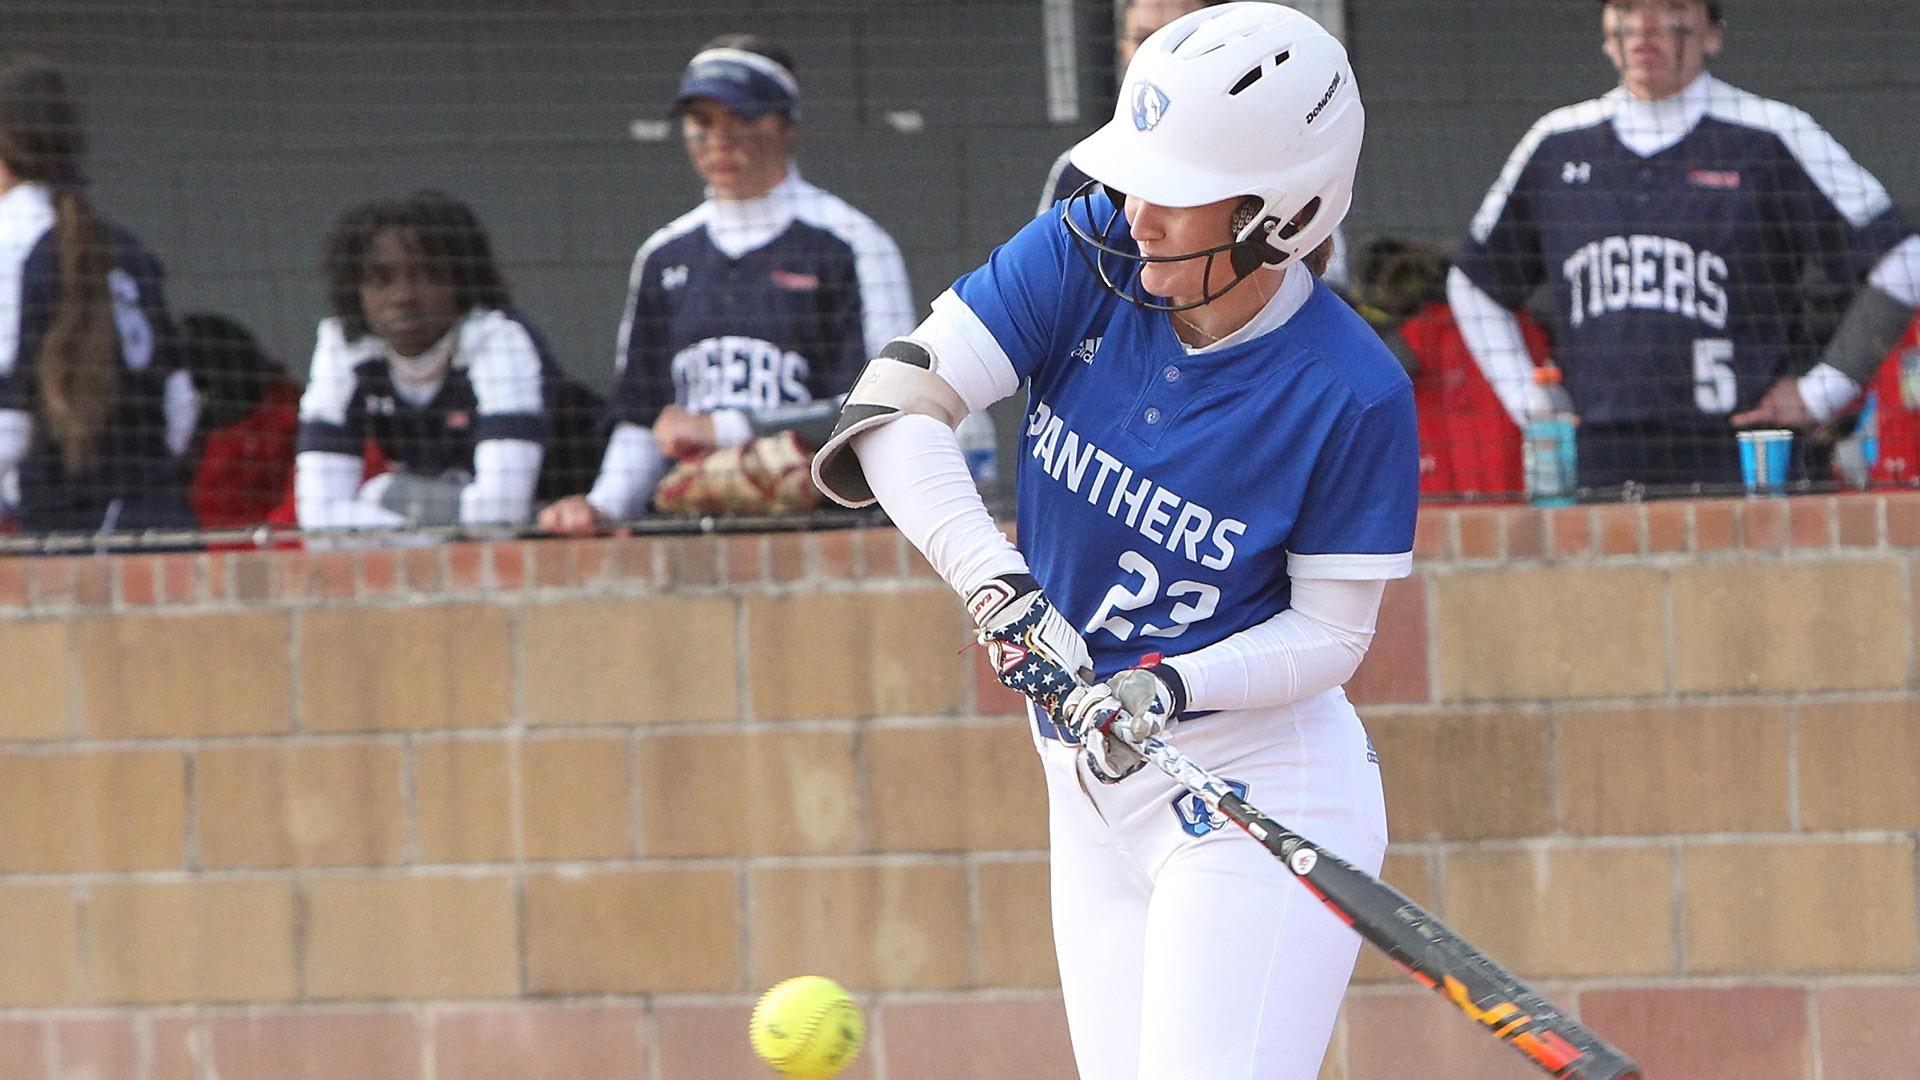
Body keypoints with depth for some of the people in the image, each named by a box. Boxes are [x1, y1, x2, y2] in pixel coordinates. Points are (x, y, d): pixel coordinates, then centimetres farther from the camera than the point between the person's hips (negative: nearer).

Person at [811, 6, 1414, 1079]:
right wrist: (997, 580, -26)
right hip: (1089, 789, 6)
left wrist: (1170, 688, -27)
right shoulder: (1087, 257, -6)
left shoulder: (1355, 395, -17)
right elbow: (895, 405, -12)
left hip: (1263, 785, -6)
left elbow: (1331, 634, -10)